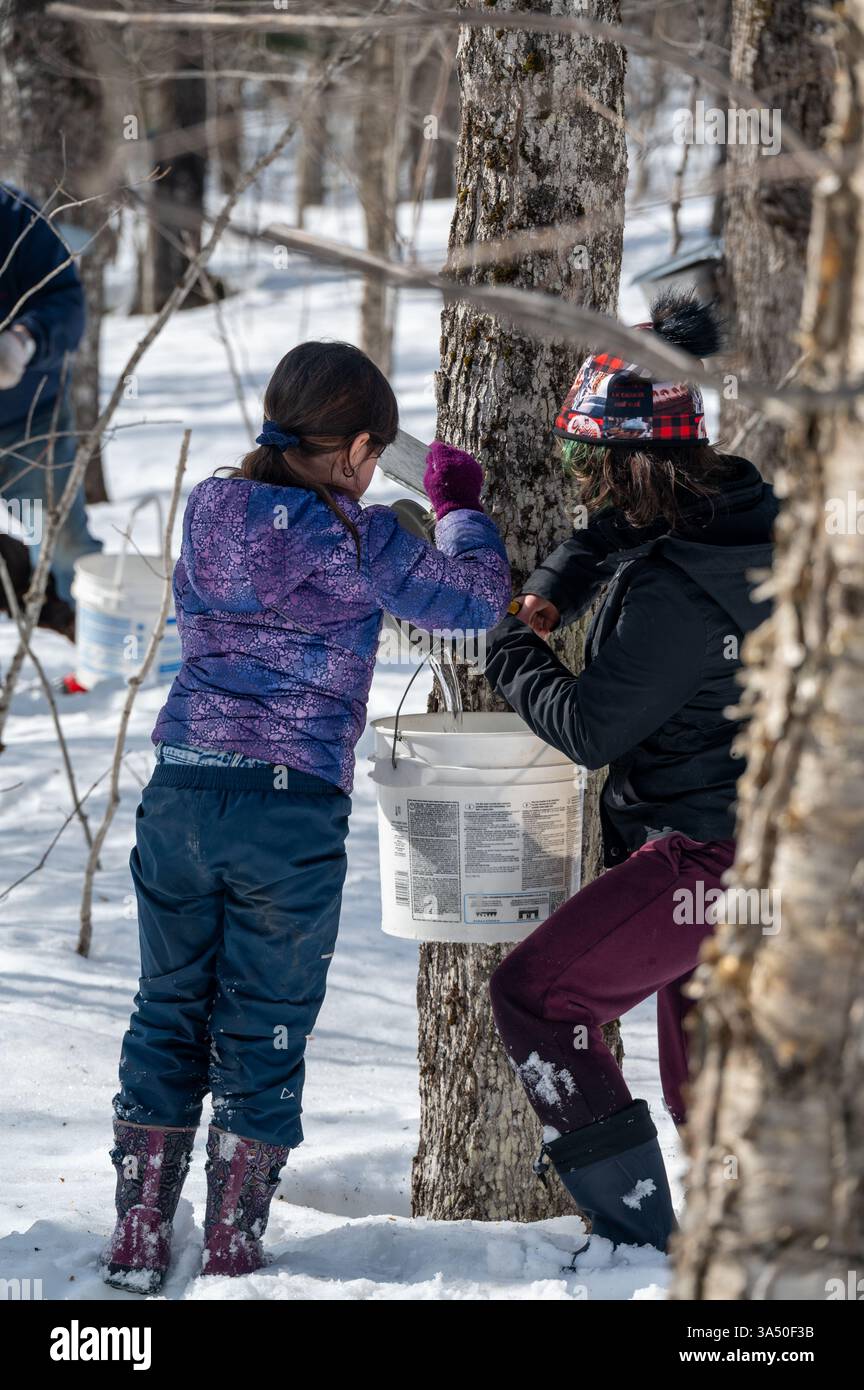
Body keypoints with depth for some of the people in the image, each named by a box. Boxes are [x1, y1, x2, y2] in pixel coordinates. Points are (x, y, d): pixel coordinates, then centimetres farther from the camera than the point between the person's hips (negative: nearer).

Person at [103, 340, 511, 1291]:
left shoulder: (206, 513, 6)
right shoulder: (351, 541, -9)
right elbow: (474, 600, 0)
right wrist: (459, 508, 18)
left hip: (180, 793, 5)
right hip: (293, 812, -4)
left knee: (168, 1015, 15)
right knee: (263, 1033, 6)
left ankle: (137, 1245, 16)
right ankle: (230, 1256, 10)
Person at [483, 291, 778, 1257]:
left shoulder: (673, 591, -25)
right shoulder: (734, 508, 4)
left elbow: (589, 727, -17)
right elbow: (600, 537, 24)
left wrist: (511, 654, -2)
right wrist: (548, 597, 7)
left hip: (701, 857, -10)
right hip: (749, 841, 10)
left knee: (535, 992, -6)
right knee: (707, 1086, 19)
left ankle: (636, 1226, -8)